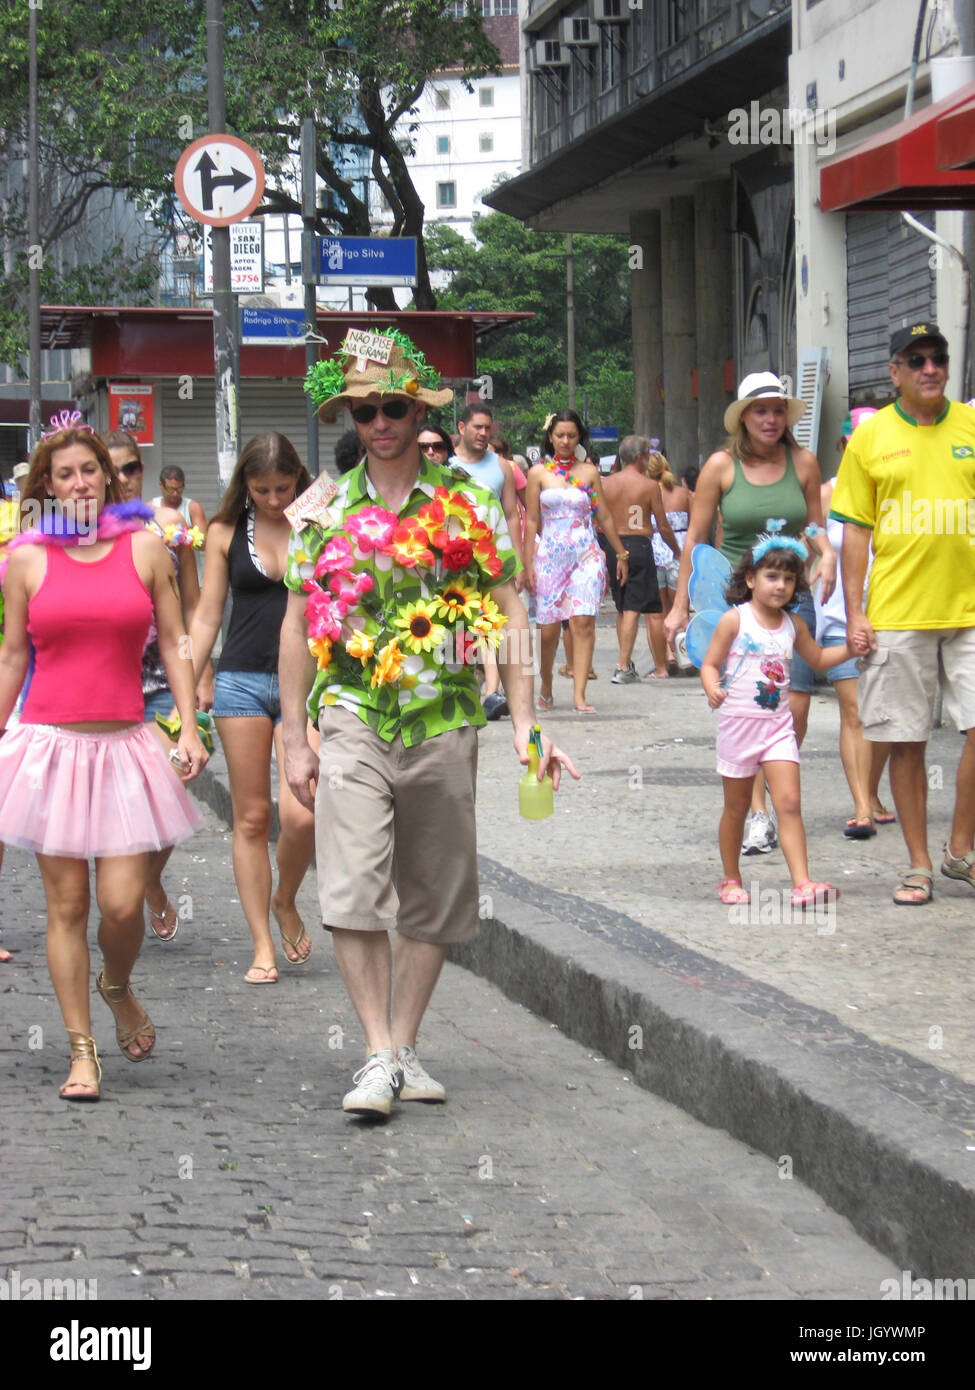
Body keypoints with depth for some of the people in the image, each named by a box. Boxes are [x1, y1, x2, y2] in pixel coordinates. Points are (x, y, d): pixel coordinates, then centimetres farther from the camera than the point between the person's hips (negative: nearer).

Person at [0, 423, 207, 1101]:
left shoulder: (145, 547, 6)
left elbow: (174, 643, 7)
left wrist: (190, 728, -1)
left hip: (124, 746, 0)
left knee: (122, 903, -7)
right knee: (66, 904, 0)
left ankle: (118, 989, 26)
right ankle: (83, 1050, 9)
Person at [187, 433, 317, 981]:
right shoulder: (227, 533, 6)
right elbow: (206, 619, 9)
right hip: (242, 682, 1)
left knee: (300, 813, -15)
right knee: (252, 817, 2)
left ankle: (287, 901, 15)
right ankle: (263, 946, 10)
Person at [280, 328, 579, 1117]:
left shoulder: (466, 504, 3)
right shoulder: (325, 511, 5)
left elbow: (509, 613, 3)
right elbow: (299, 625, 10)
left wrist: (524, 721, -4)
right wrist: (295, 739, 6)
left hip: (443, 724, 1)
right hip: (352, 723, -1)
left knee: (433, 902, 8)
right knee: (352, 894, -14)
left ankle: (405, 1049, 20)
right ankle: (379, 1058, -12)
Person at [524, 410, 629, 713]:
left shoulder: (589, 472, 9)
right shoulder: (538, 473, 6)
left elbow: (604, 516, 15)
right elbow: (531, 521, 5)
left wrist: (621, 554, 18)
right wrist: (528, 564, 0)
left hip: (586, 555, 0)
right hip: (550, 556, 0)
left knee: (583, 623, -12)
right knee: (549, 629, 0)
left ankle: (579, 696, -14)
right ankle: (546, 688, 23)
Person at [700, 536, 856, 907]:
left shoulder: (793, 624, 9)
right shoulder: (734, 620, -6)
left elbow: (817, 659, 25)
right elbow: (710, 664, -6)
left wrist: (849, 649, 9)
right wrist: (712, 689, -27)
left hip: (778, 724, 3)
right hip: (738, 721, -3)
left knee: (789, 802, -9)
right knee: (737, 806, 8)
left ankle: (802, 884, -17)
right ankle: (731, 880, 23)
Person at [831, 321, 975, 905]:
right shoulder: (871, 436, 4)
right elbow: (857, 529, 5)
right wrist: (855, 612, -1)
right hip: (896, 612, -1)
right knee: (906, 741, 3)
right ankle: (919, 864, 14)